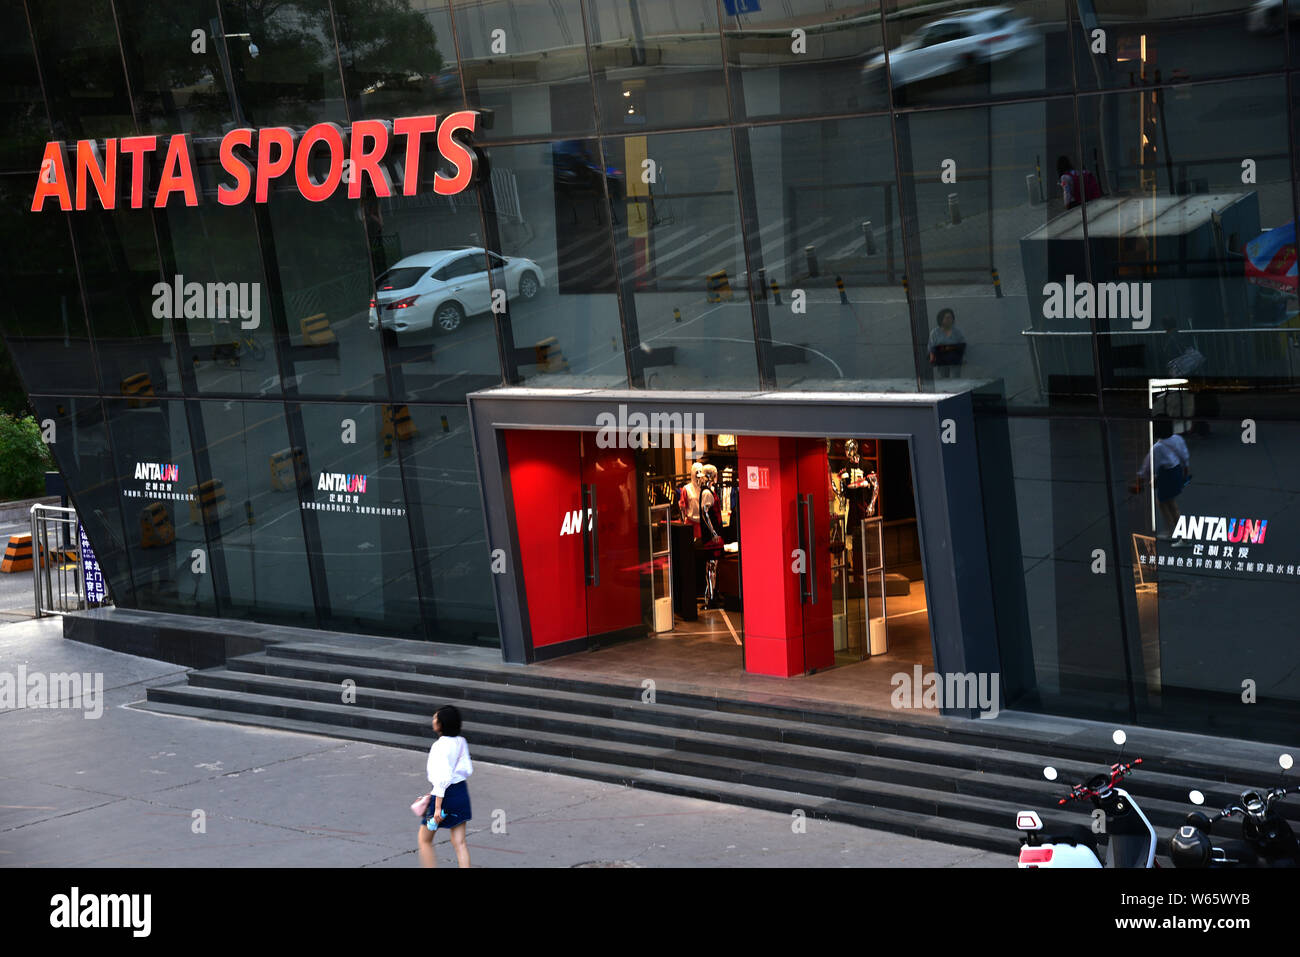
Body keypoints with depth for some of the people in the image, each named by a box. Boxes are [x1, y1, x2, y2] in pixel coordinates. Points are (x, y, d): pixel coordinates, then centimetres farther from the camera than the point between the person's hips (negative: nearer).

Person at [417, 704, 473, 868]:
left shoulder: (440, 745, -19)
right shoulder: (461, 742, 3)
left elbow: (442, 777, -23)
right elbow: (468, 770, 10)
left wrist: (438, 806, -22)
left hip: (445, 795, -7)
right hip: (462, 792, 7)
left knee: (425, 840, 11)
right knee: (459, 842, 9)